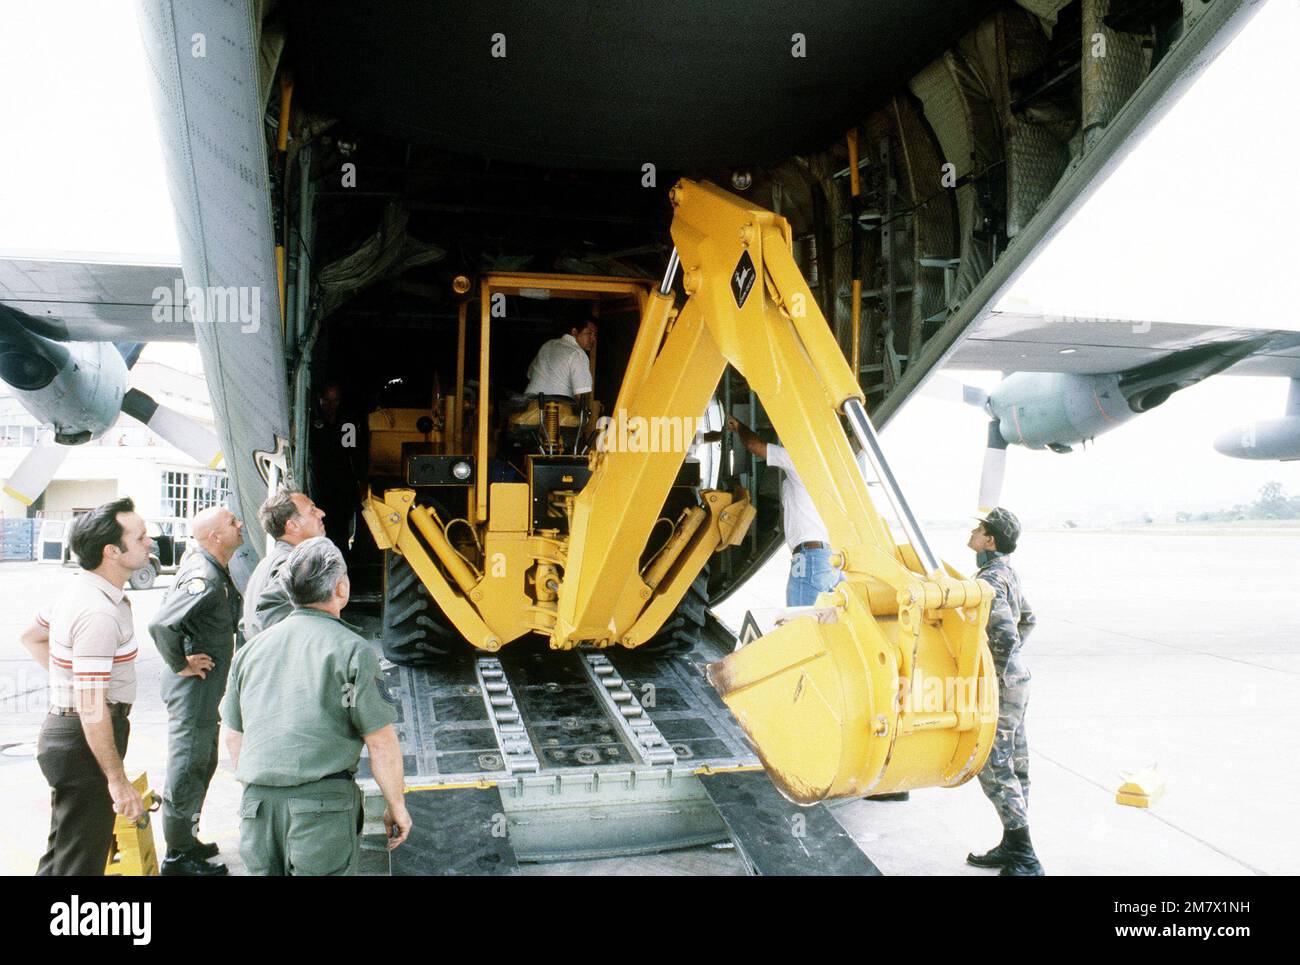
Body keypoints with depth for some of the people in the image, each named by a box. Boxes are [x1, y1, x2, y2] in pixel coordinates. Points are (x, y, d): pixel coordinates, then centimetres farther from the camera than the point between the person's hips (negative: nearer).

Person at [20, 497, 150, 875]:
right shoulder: (100, 614, -26)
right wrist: (118, 781, -22)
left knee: (62, 852, 23)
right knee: (80, 861, 2)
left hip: (62, 727, 10)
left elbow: (31, 635, 23)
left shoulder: (80, 590, 5)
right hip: (84, 741, -10)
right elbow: (92, 708, -27)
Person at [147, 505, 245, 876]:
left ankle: (187, 840, 35)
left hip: (206, 690, 10)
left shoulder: (211, 568, 6)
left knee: (203, 766, 21)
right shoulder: (204, 578, -25)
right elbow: (160, 624, -36)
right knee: (187, 773, 2)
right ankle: (178, 857, 14)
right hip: (194, 689, -10)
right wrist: (180, 664, -22)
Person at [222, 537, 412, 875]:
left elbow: (233, 736, 18)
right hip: (323, 808, -5)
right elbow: (381, 743, -8)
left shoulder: (252, 649, 10)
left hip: (257, 804, 5)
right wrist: (396, 807, 4)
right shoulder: (352, 651, -7)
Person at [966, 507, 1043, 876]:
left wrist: (991, 681, -18)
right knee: (1014, 767, 14)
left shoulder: (989, 581, -21)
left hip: (999, 687, -10)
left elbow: (1005, 636, -28)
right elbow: (1027, 620, 23)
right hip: (1016, 679, 10)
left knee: (994, 769, -4)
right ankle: (1013, 847, 24)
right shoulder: (1008, 573, 10)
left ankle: (1024, 859, 1)